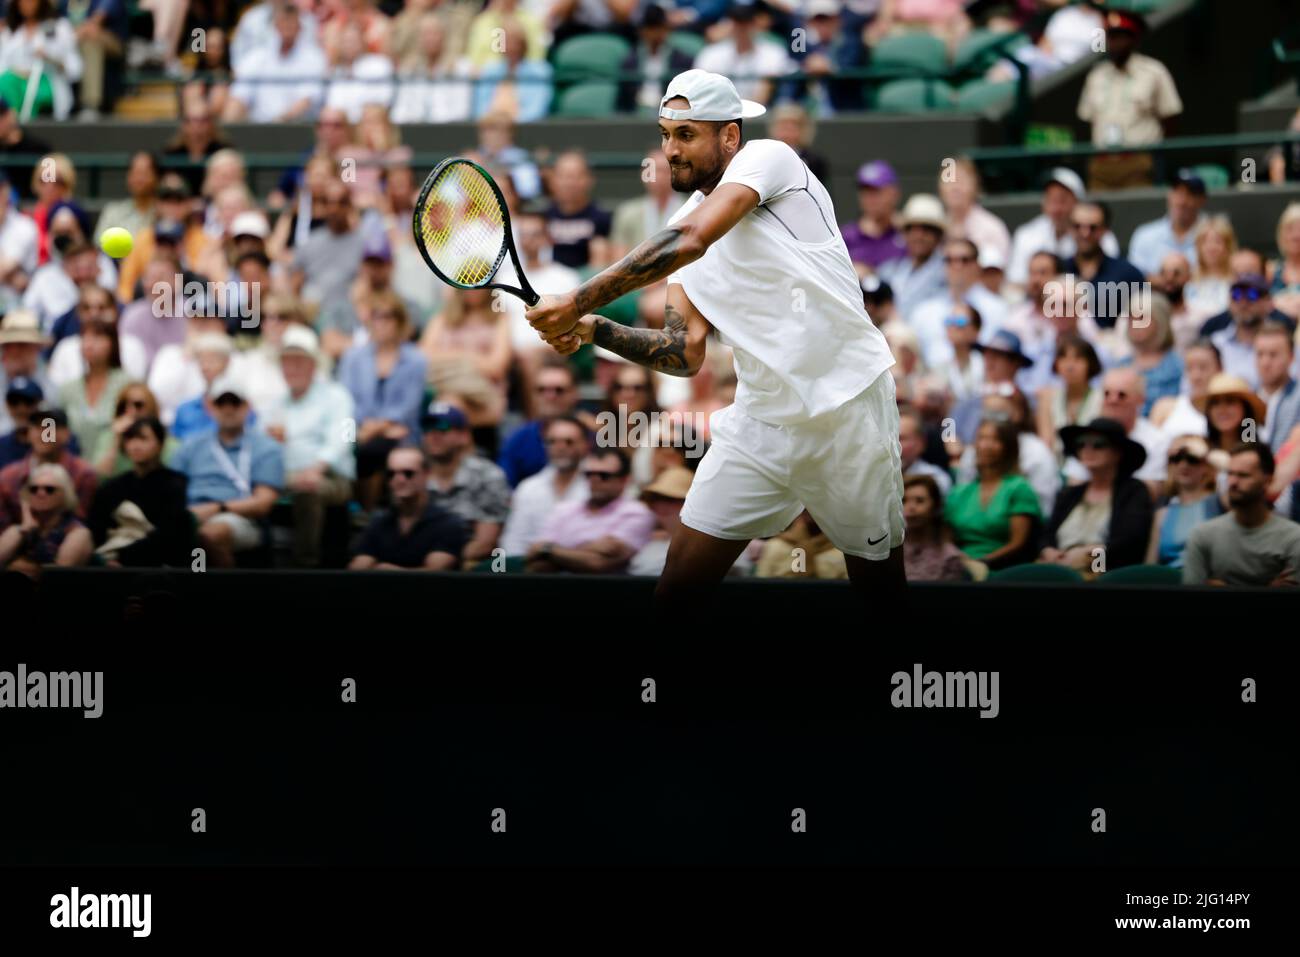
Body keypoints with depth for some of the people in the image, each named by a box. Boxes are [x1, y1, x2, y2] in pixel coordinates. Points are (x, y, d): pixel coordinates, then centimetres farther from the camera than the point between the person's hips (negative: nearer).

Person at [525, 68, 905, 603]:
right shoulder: (683, 225, 11)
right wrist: (592, 330, -10)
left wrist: (578, 303, -26)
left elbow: (690, 243, -27)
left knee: (882, 588, 4)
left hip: (848, 409, -6)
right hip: (761, 419, 6)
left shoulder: (768, 158, -11)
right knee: (678, 588, -3)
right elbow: (686, 354, 5)